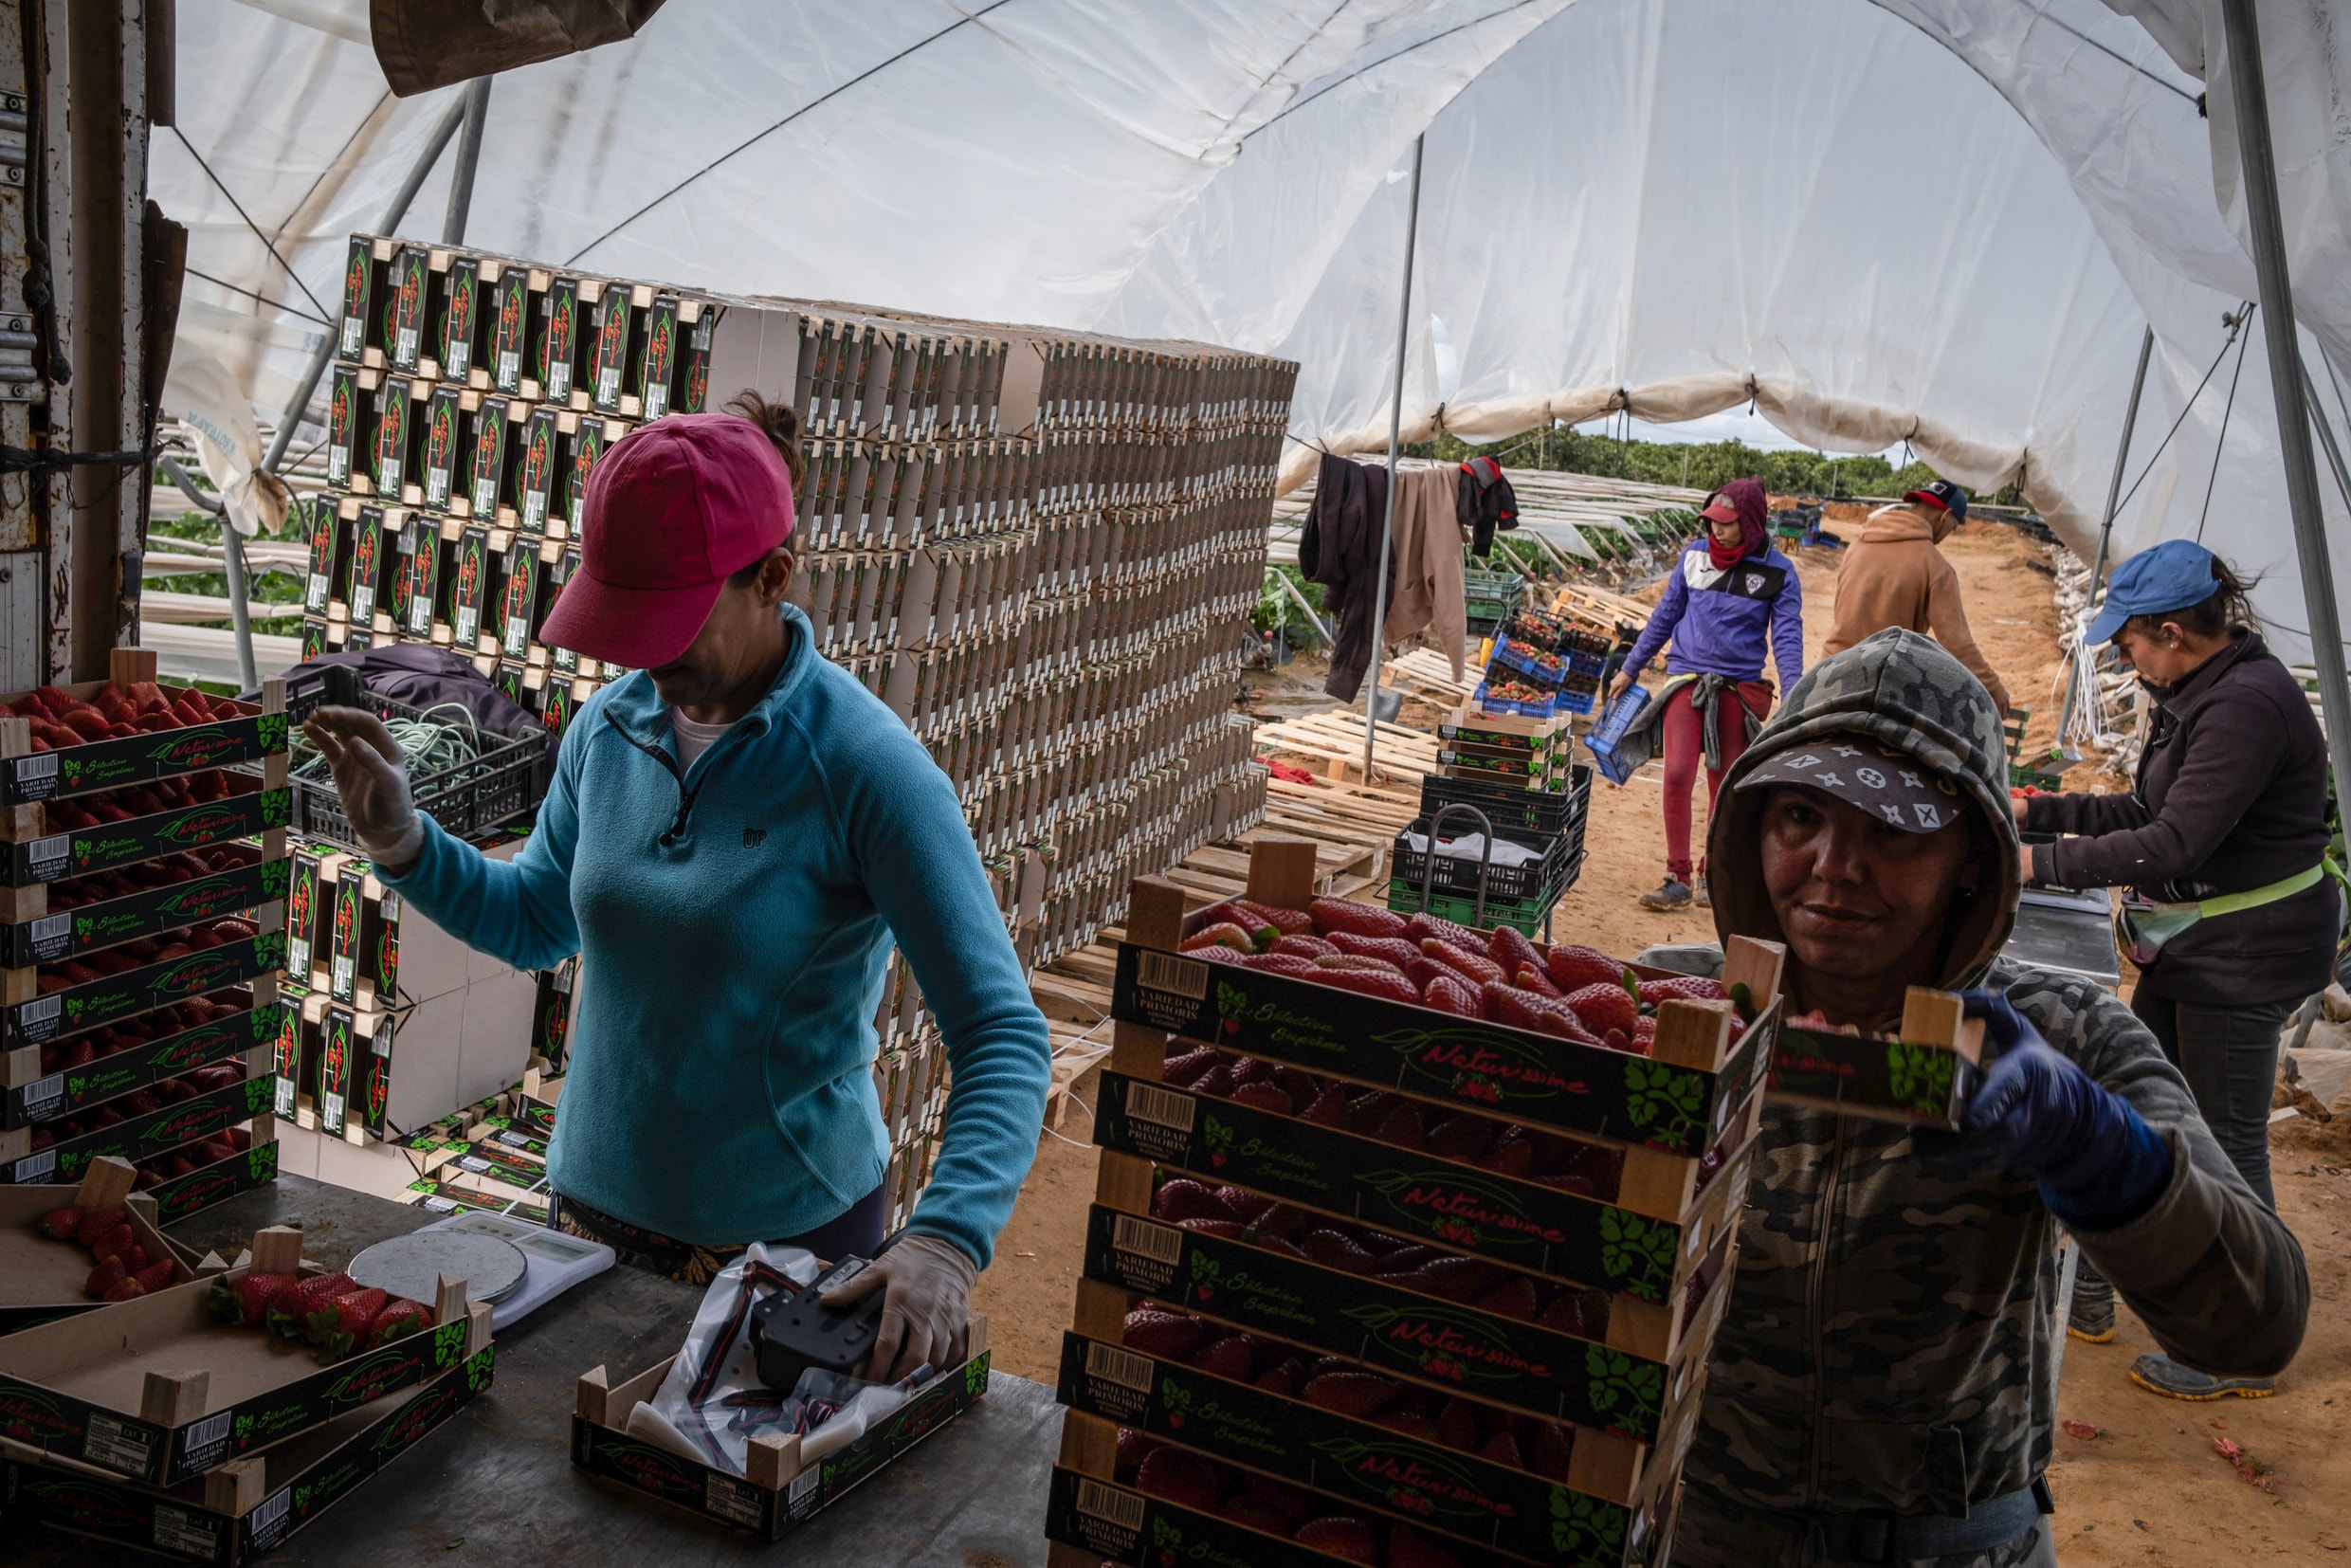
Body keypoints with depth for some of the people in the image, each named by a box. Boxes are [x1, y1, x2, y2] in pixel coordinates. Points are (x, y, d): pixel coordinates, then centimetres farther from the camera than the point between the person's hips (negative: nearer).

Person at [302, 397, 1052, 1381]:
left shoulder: (865, 765, -23)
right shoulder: (608, 726, -5)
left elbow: (1004, 1034, -25)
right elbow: (537, 920, 12)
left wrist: (947, 1241, -40)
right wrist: (401, 841, -6)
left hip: (788, 1237, -5)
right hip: (593, 1207, 5)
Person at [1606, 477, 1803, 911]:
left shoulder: (1777, 571, -3)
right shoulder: (1694, 555, 4)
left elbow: (1787, 635, -6)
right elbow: (1665, 615, 12)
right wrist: (1630, 668, 15)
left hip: (1739, 688, -1)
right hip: (1686, 679, 1)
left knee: (1724, 787, 8)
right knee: (1677, 774, -13)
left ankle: (1711, 873, 25)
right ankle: (1677, 878, -5)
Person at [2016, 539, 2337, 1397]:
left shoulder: (2247, 706, -24)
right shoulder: (2197, 691, 7)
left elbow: (2173, 844, -28)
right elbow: (2149, 810, 14)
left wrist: (2043, 862, -24)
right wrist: (2038, 810, 8)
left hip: (2246, 950, -10)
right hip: (2192, 942, 10)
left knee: (2227, 1141, 1)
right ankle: (2093, 1288, 30)